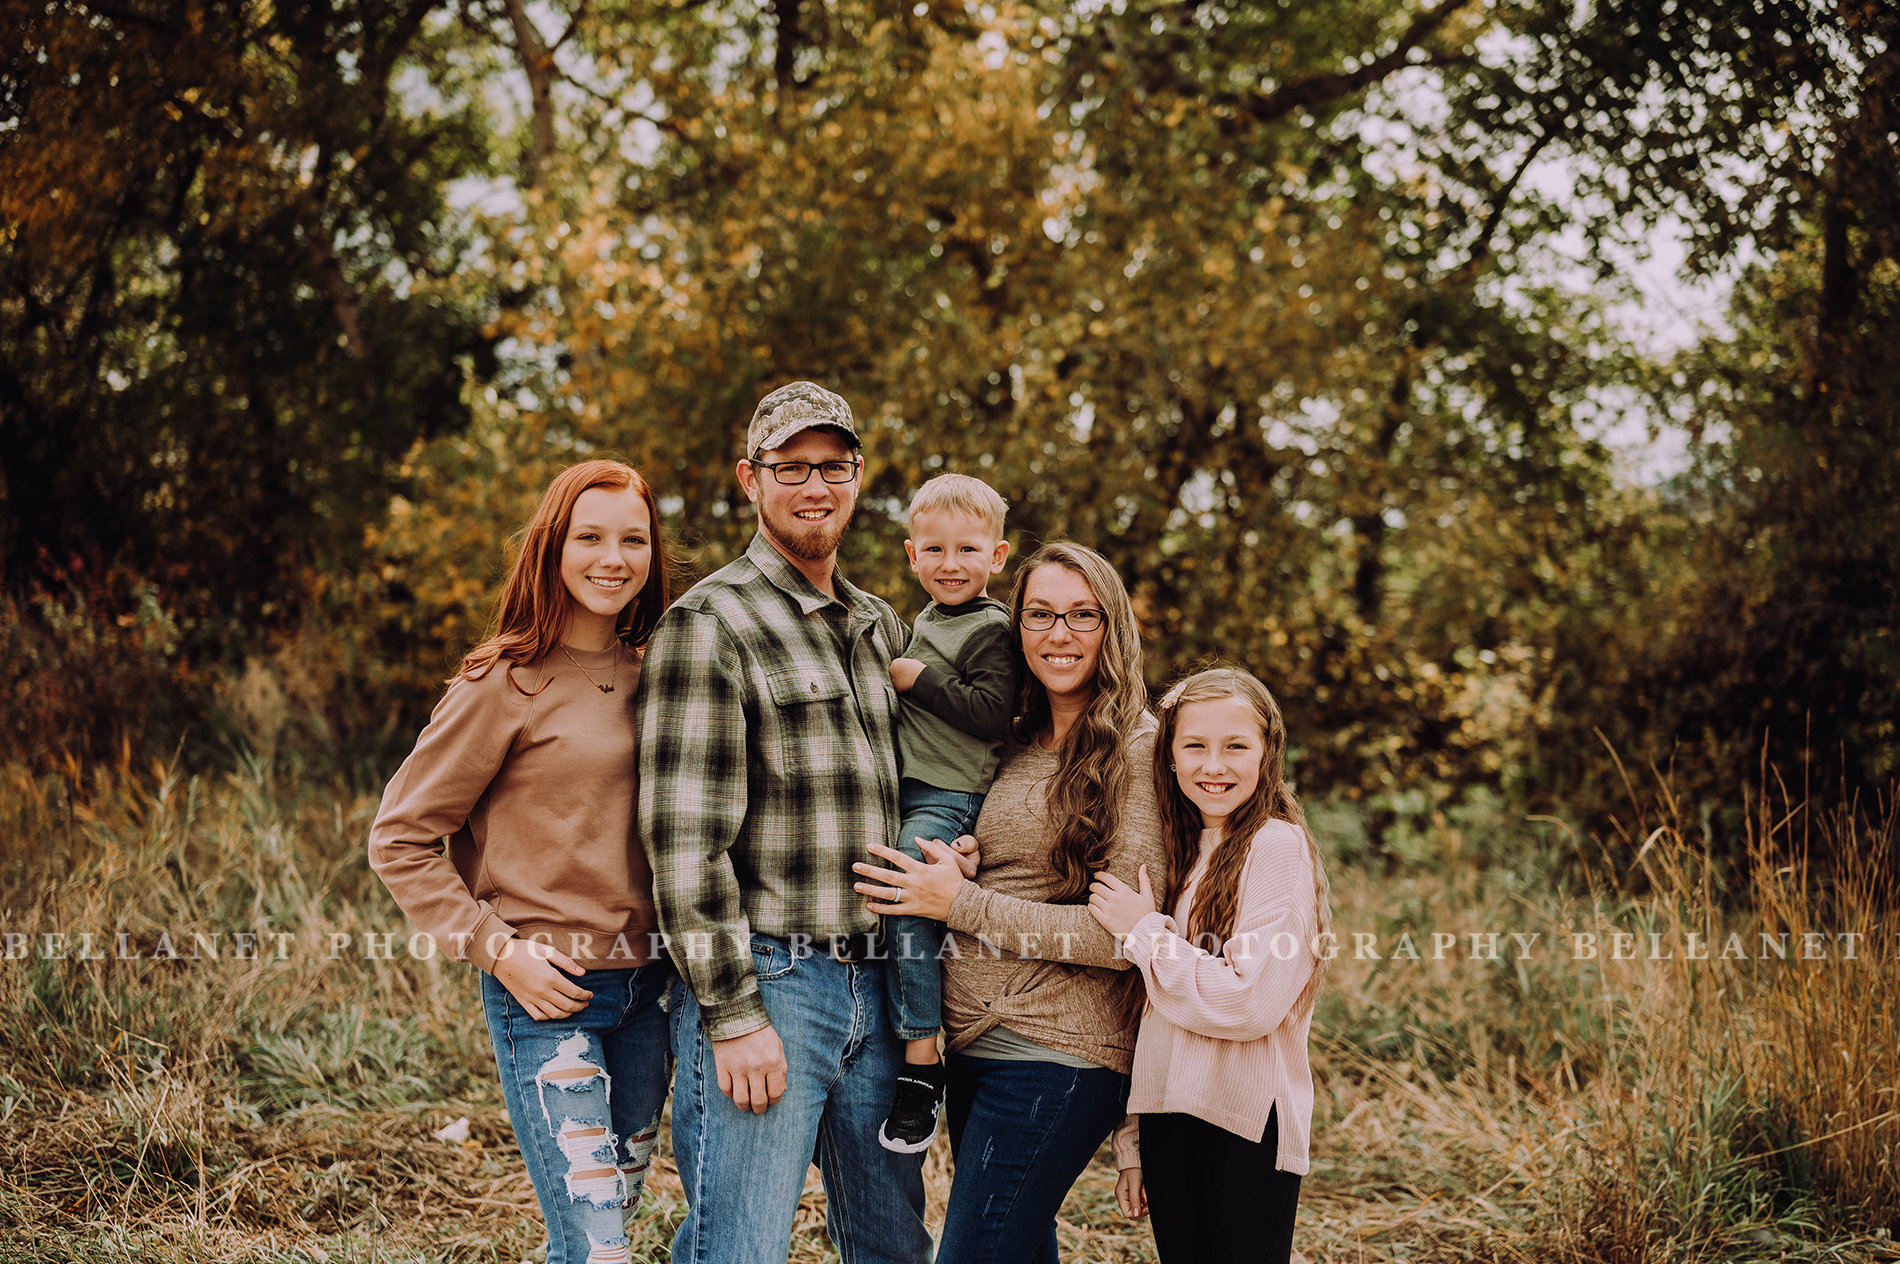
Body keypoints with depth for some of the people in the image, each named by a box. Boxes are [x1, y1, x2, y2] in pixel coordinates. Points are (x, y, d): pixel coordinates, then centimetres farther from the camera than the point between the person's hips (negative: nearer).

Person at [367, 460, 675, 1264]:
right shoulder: (508, 684, -9)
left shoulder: (648, 675, 9)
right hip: (547, 992, -6)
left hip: (643, 986, 6)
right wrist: (496, 951, -13)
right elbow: (398, 840, -6)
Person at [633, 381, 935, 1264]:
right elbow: (686, 841, -14)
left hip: (874, 985, 7)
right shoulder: (711, 624, -8)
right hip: (764, 984, -7)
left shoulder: (880, 628, 16)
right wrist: (732, 1015, -17)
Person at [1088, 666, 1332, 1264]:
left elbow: (1251, 1003, -19)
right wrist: (1131, 1142, 13)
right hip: (1167, 1115, 6)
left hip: (1246, 1126, -6)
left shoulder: (1276, 847, -11)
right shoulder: (1176, 851, 12)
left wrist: (1144, 932, -12)